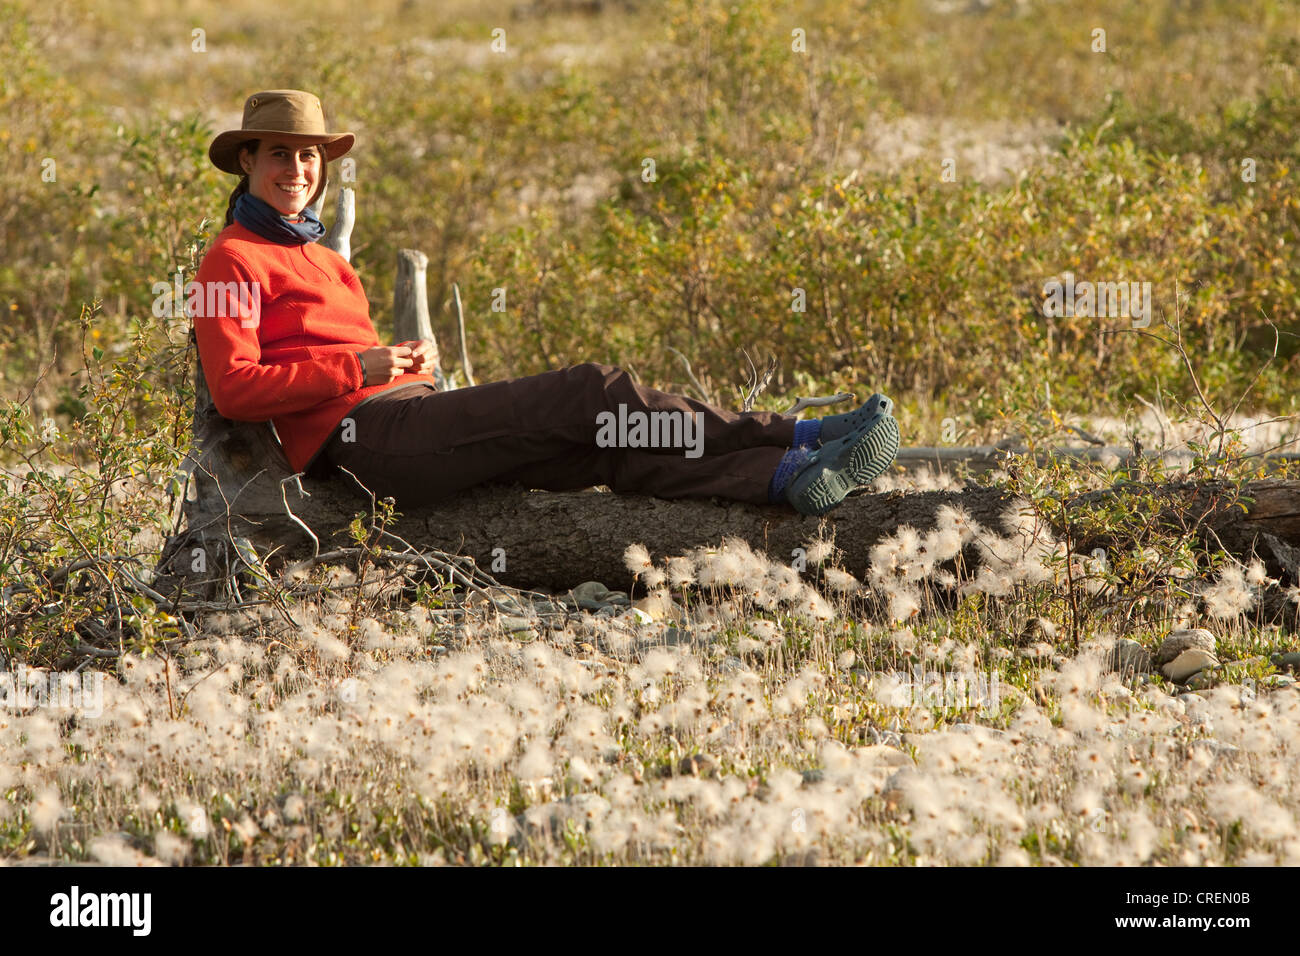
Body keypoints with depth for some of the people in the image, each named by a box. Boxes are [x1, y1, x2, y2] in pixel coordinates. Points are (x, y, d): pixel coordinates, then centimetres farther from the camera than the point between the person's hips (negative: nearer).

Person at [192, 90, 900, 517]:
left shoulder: (322, 259, 29)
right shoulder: (234, 261, 1)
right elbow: (234, 389, -11)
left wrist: (410, 359, 5)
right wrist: (361, 367, -14)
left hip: (407, 412, 9)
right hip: (359, 435, -9)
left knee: (608, 448, -12)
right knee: (588, 394, -19)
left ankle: (787, 477, -27)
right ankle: (793, 438, -22)